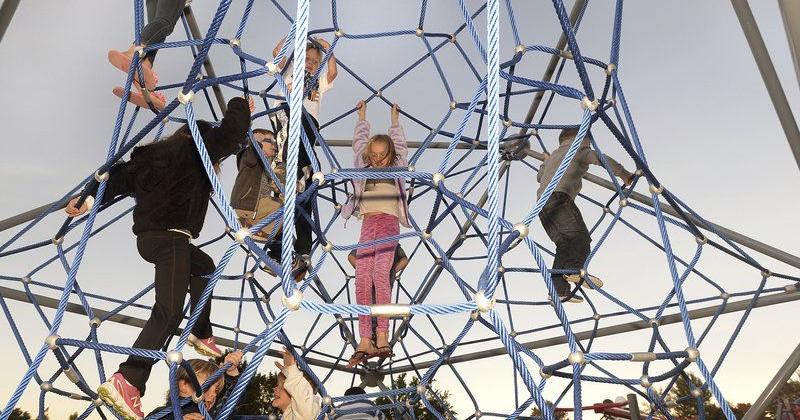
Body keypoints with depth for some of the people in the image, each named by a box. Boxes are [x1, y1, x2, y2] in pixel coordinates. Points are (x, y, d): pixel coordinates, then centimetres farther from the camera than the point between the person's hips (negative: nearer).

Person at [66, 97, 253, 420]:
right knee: (169, 311, -16)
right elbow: (230, 134, -5)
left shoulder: (155, 154, 20)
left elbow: (121, 174, 12)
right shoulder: (194, 148, 0)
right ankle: (126, 382, -29)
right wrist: (240, 106, 13)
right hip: (170, 237, -10)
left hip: (148, 236, 10)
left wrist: (91, 197, 7)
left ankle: (201, 335, 33)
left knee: (204, 267, 32)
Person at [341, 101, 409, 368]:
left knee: (379, 274, -21)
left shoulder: (396, 170, 17)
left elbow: (400, 145, 25)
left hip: (388, 223, -3)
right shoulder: (365, 170, 23)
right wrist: (362, 117, 40)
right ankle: (364, 341, -16)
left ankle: (382, 338, -26)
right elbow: (359, 143, 32)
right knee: (362, 280, -10)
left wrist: (394, 120, 38)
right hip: (367, 226, 4)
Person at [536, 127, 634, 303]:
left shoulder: (552, 156, 35)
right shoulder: (578, 149, 13)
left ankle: (559, 289, -7)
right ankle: (574, 269, -40)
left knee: (564, 244, 2)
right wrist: (625, 175, 4)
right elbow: (601, 159, -3)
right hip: (558, 196, -7)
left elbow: (539, 176, 51)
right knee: (580, 236, -16)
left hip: (542, 204, 7)